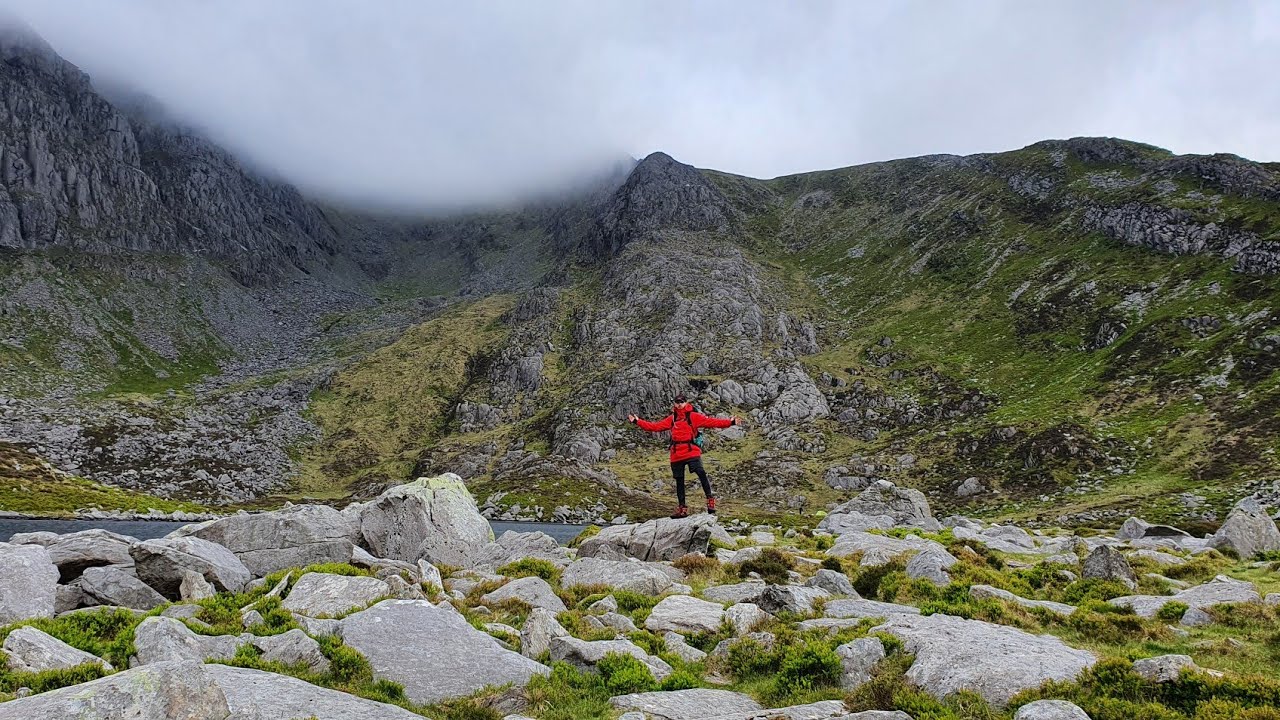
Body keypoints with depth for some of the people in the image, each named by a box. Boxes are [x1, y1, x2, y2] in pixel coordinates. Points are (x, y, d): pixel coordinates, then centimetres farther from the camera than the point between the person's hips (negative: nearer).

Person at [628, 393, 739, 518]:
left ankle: (710, 501, -18)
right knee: (679, 481, 10)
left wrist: (729, 422, -17)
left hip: (691, 451, -5)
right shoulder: (671, 419, 15)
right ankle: (682, 509, 20)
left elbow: (711, 422, -6)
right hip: (676, 454, 5)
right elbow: (655, 427, 15)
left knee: (701, 474, -24)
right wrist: (637, 421, 13)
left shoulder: (693, 416, 3)